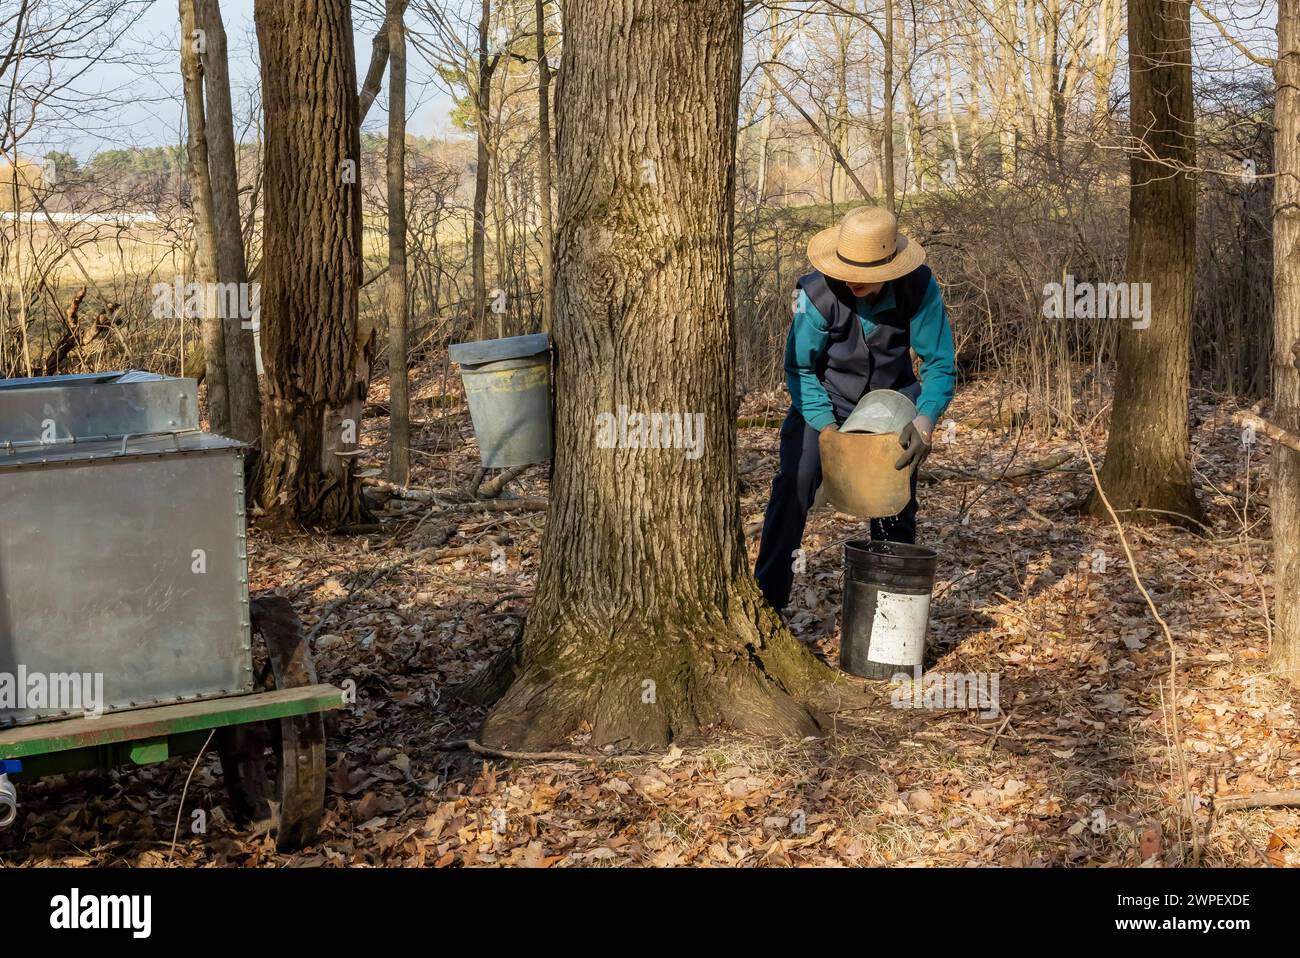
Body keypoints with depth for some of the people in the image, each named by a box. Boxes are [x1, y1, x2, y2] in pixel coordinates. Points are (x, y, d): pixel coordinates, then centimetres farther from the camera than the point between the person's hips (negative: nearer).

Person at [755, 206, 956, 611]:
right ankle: (767, 599, -7)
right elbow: (799, 367, -18)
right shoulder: (818, 292, -30)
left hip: (892, 396, 2)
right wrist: (826, 426, -29)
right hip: (826, 398, -2)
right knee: (793, 486, -17)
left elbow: (940, 364, -19)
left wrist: (925, 419, -36)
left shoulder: (918, 287, -26)